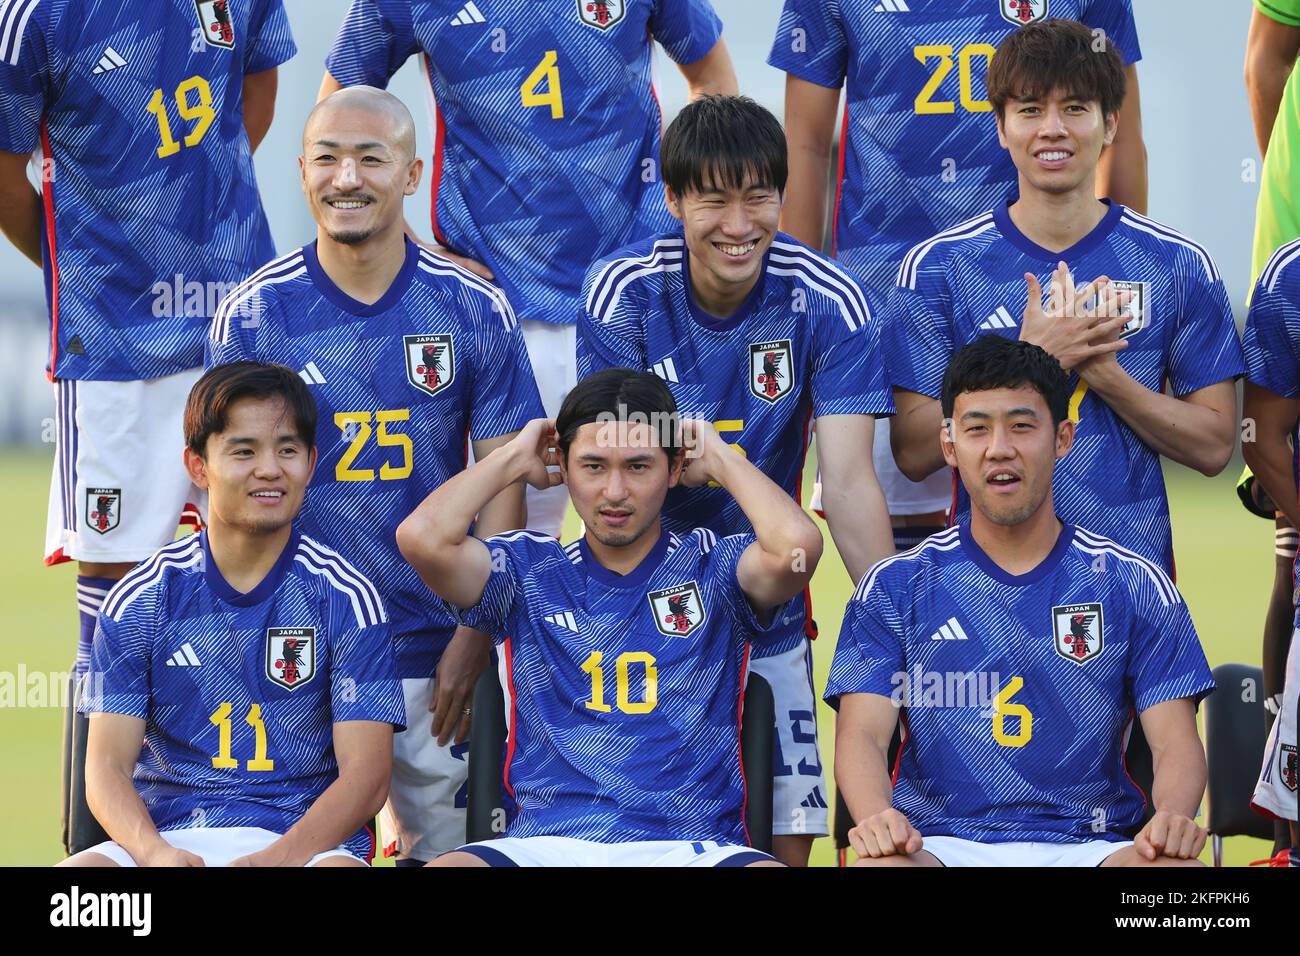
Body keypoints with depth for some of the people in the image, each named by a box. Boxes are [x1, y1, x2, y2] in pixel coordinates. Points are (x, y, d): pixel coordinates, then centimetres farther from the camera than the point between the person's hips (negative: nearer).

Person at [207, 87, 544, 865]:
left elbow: (502, 487, 2)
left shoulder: (475, 312, 0)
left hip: (435, 651, 1)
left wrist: (472, 640, -6)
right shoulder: (254, 317, -1)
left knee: (442, 845, 4)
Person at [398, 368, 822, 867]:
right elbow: (422, 537, -4)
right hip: (549, 842, 1)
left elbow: (797, 545, -11)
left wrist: (717, 457, 7)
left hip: (694, 845, -1)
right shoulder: (529, 571, 14)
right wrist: (515, 458, 11)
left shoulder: (713, 568, 12)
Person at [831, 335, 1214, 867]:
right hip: (941, 844, -1)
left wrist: (1172, 816, -19)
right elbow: (862, 734, 2)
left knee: (1176, 868, -34)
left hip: (1089, 844, 1)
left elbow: (1176, 742, 6)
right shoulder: (896, 586, 11)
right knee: (879, 865, -38)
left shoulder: (1133, 585, 12)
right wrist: (878, 819, -22)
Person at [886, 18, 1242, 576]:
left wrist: (1106, 373, -13)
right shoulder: (937, 267, 1)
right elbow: (914, 452, -4)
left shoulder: (1177, 265, 3)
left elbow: (1214, 447, 2)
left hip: (1131, 567, 1)